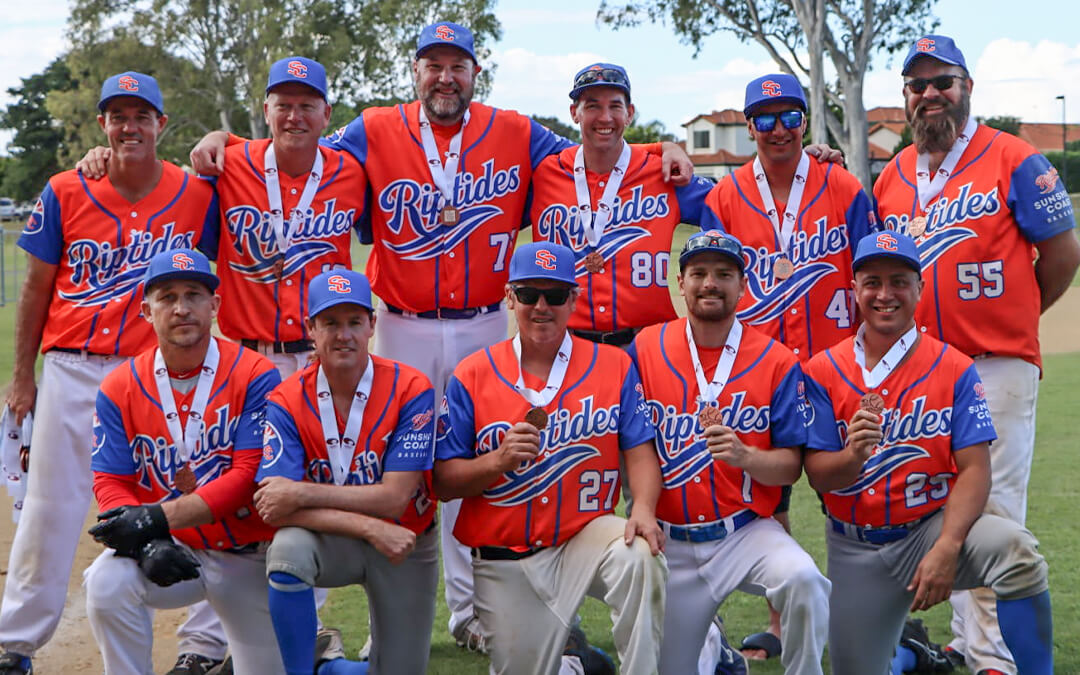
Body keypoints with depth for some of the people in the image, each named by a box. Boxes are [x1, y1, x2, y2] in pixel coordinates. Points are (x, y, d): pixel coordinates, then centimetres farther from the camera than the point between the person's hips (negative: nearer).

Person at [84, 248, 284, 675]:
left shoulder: (255, 376, -12)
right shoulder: (119, 389, -3)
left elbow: (249, 476, -18)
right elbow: (110, 484, -7)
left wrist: (159, 518, -28)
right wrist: (148, 543, -28)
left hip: (248, 558, -1)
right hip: (171, 552, 1)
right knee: (107, 581, -30)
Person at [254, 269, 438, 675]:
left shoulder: (410, 390, -17)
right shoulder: (286, 402, -13)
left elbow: (394, 499, -22)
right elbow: (275, 510, -21)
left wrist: (301, 493, -26)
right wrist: (369, 528, -29)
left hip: (405, 547, 1)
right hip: (331, 540, 0)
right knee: (287, 549, -35)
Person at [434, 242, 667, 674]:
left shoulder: (614, 366, 0)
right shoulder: (472, 376, -3)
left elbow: (639, 450, -6)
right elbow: (443, 483, -4)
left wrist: (643, 508, -25)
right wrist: (498, 461, -23)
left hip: (585, 534, -1)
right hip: (504, 563, 1)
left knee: (640, 555, -32)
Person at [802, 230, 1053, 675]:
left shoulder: (955, 369, -5)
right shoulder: (822, 372, -2)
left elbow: (974, 470, -12)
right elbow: (818, 477, -8)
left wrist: (946, 548, -27)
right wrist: (853, 455, -32)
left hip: (933, 526, -2)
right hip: (856, 550, 2)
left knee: (1014, 548, -32)